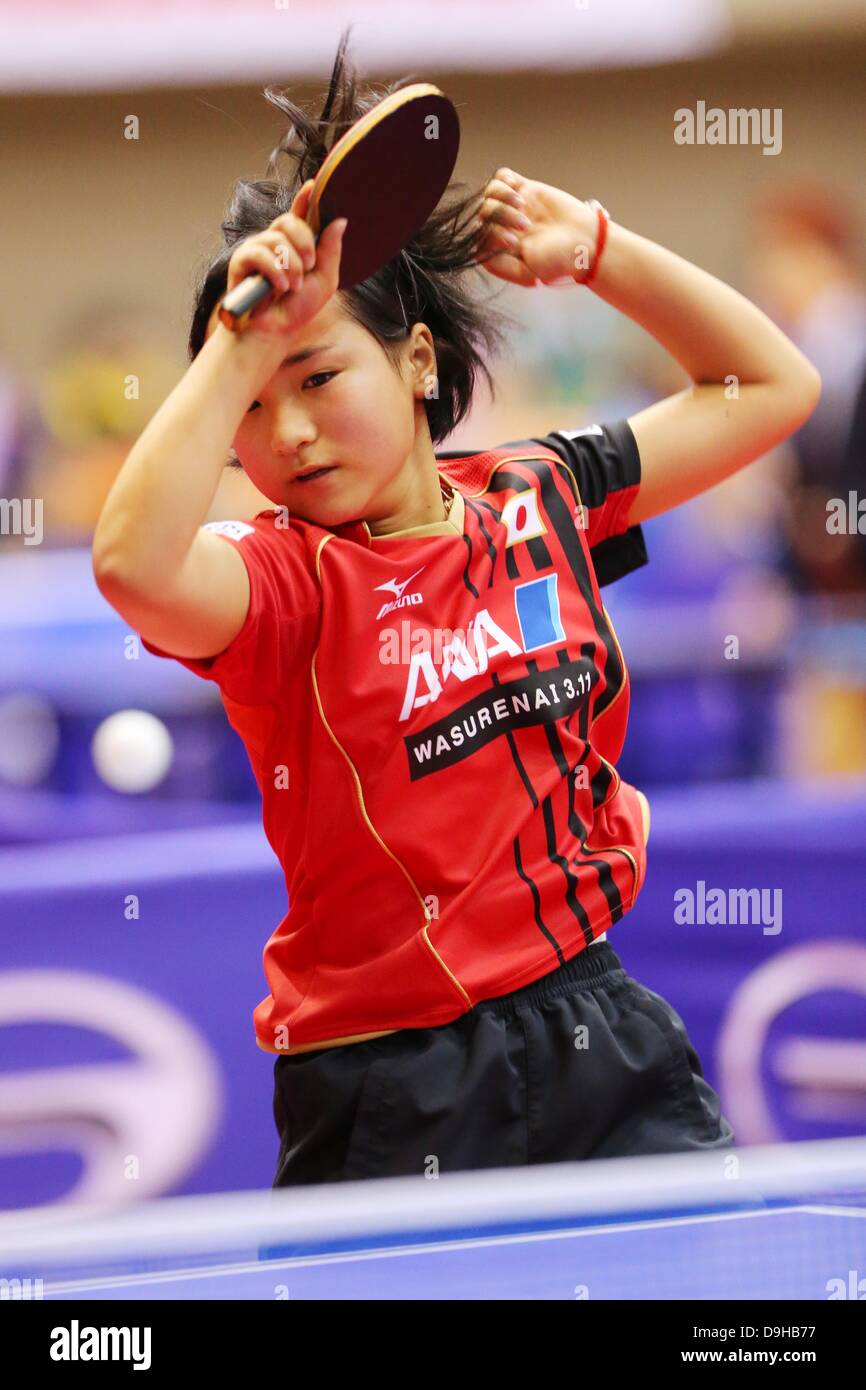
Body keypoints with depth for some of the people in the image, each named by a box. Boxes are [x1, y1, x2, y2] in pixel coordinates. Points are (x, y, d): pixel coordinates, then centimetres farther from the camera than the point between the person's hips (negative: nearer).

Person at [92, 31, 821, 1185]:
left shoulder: (537, 500, 5)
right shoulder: (281, 582, -9)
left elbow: (769, 386, 18)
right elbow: (135, 563, -34)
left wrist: (594, 251, 8)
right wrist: (244, 343, -28)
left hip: (601, 1034, 4)